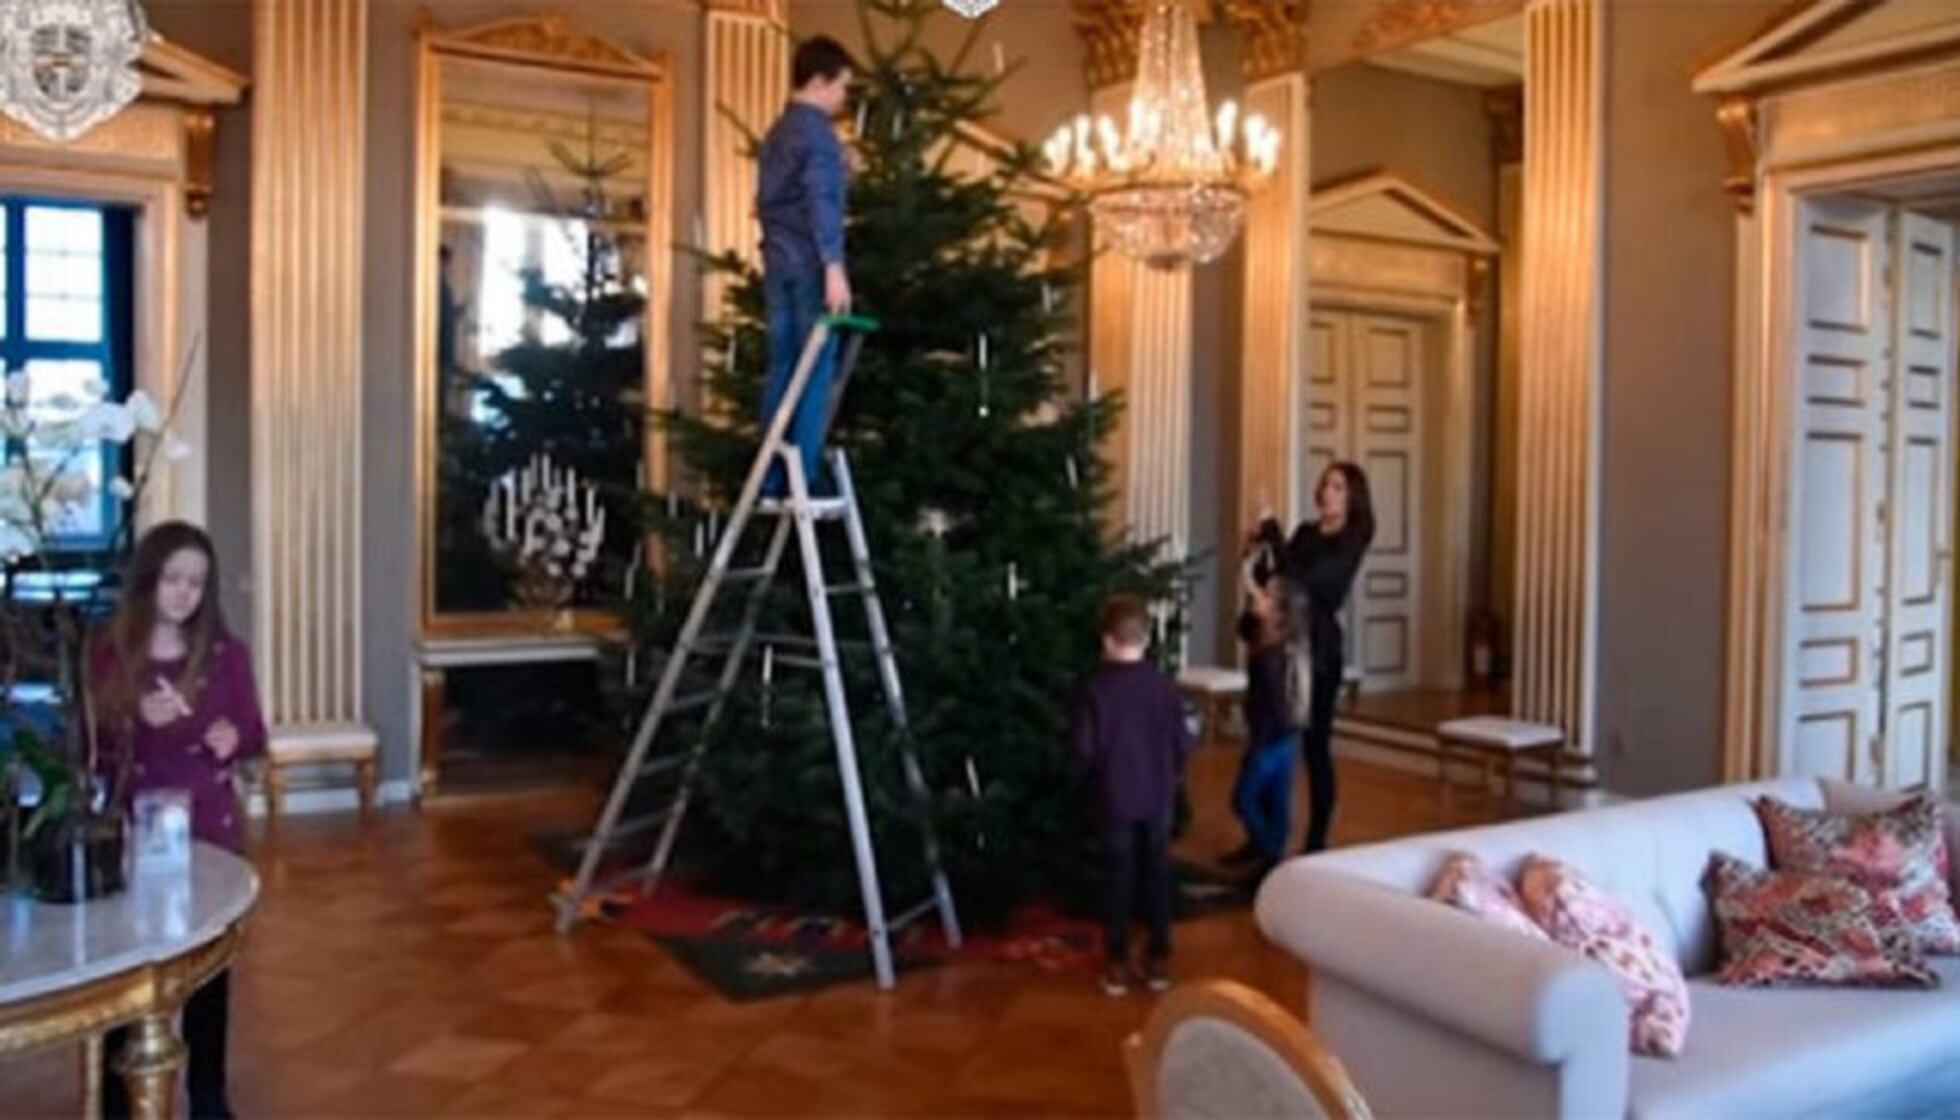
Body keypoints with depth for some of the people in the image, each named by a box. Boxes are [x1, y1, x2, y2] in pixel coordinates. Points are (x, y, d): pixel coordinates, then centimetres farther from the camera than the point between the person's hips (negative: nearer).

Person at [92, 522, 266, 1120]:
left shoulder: (226, 654, -2)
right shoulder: (109, 655, -4)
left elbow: (255, 737, 3)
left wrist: (232, 738, -19)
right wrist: (137, 723, -21)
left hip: (209, 826, 1)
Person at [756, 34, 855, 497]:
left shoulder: (776, 132, 20)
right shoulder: (816, 130, -9)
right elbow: (821, 202, -19)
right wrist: (834, 267, -24)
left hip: (779, 264, 9)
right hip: (810, 267, -9)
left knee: (782, 370, 8)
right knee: (815, 372, -7)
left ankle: (772, 480, 8)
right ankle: (802, 482, -8)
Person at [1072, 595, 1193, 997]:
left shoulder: (1095, 687, -12)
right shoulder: (1164, 685, -5)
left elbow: (1084, 748, -10)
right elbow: (1183, 745, -2)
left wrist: (1094, 775, 10)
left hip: (1115, 798, -2)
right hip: (1157, 798, 2)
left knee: (1117, 878, 7)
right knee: (1157, 875, 12)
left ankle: (1117, 964, 13)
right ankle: (1158, 960, 19)